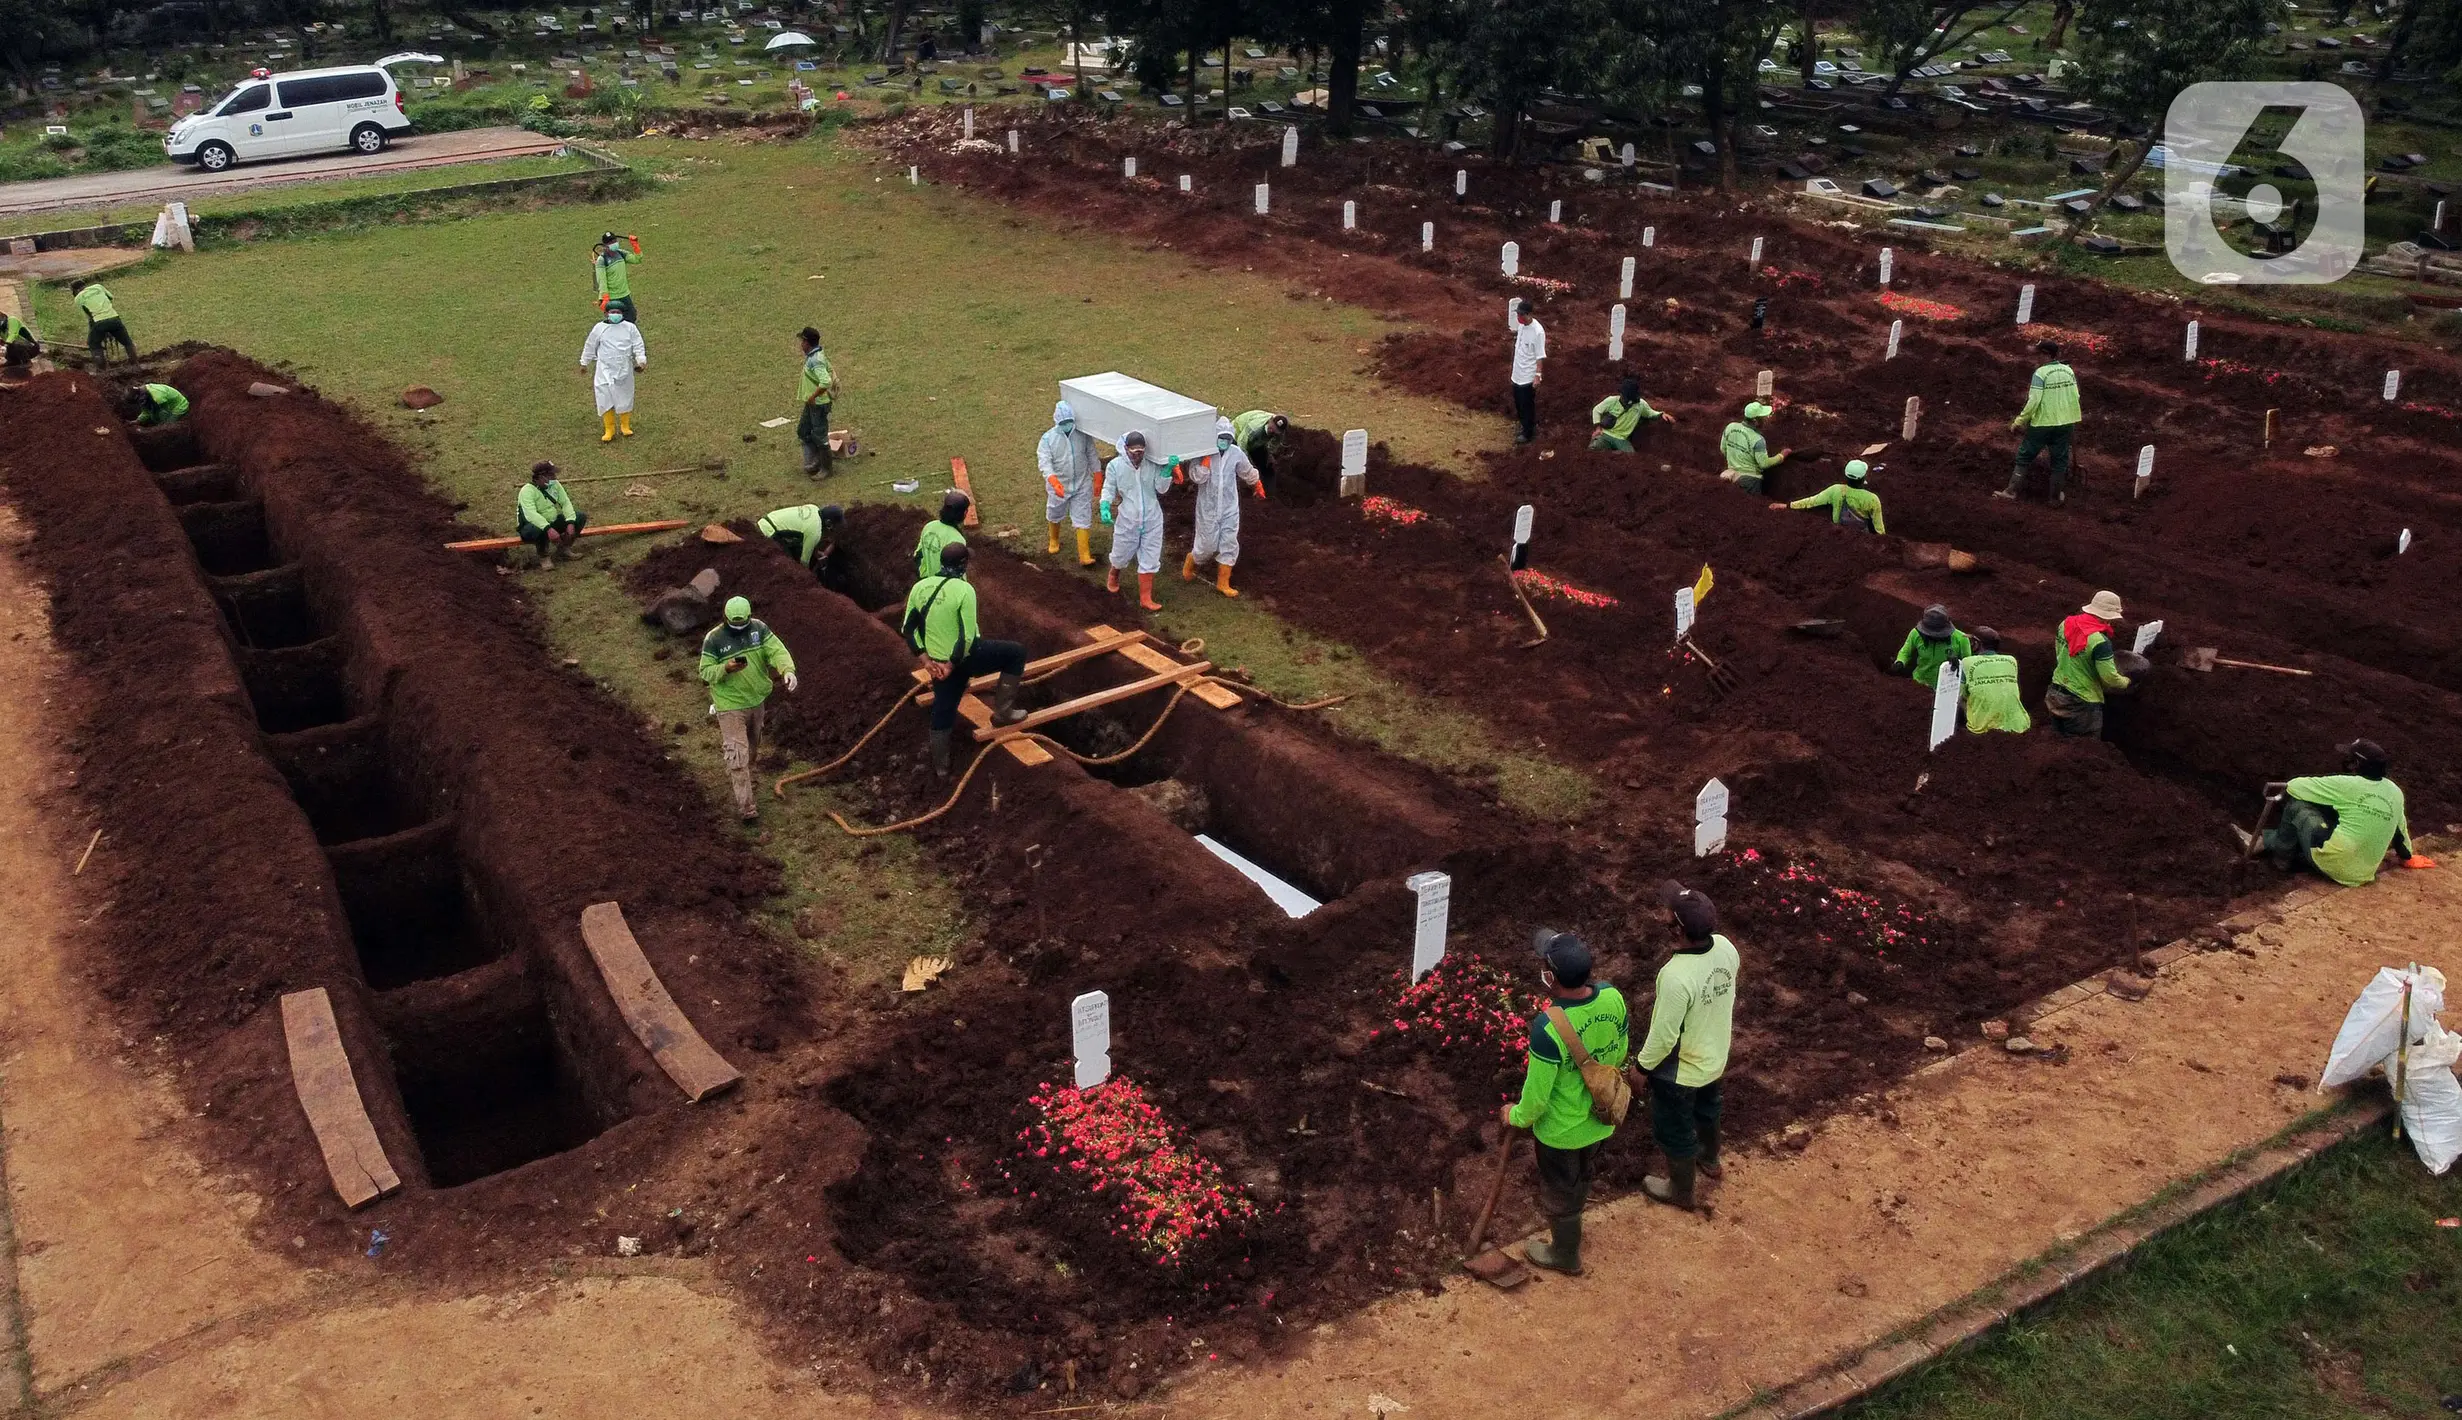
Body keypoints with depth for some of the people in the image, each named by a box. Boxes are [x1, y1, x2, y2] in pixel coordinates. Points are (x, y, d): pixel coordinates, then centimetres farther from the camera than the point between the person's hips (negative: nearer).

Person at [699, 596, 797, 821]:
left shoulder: (759, 629, -8)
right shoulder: (713, 639, -17)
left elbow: (777, 651, -17)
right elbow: (705, 672, -13)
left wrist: (788, 670, -37)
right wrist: (726, 669, -33)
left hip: (756, 699, 5)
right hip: (730, 705, -5)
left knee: (751, 746, 26)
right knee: (738, 755, -9)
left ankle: (738, 778, 53)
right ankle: (745, 804, -6)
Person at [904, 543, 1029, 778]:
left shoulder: (919, 587, -1)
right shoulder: (963, 589, -18)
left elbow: (909, 628, 4)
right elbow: (967, 637, -21)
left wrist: (926, 660, 3)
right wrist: (951, 665, -11)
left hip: (939, 661, 6)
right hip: (965, 657, -6)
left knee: (942, 712, 19)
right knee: (1016, 653, 13)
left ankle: (940, 767, 29)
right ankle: (1002, 711, 16)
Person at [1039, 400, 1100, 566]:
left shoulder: (1083, 435, -9)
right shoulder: (1048, 438, -16)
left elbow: (1091, 455, 2)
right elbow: (1044, 461, -24)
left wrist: (1097, 477, 3)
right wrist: (1054, 481, -40)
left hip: (1082, 485, 0)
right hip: (1058, 486, 0)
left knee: (1083, 519, -3)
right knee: (1054, 515, 22)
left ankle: (1084, 555, -1)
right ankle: (1054, 540, 51)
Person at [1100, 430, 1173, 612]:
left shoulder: (1153, 465, -9)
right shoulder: (1115, 466, -12)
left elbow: (1161, 488, -12)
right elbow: (1108, 490, -4)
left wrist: (1168, 470, -26)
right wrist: (1105, 509, -19)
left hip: (1152, 521, 1)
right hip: (1127, 521, -1)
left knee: (1149, 560, 6)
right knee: (1121, 555, 19)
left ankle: (1145, 598, 18)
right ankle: (1113, 576, 54)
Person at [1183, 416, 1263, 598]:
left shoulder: (1236, 453, -5)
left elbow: (1248, 472, 14)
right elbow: (1197, 478, -24)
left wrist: (1257, 485, 29)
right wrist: (1206, 457, -30)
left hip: (1230, 508, 3)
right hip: (1208, 508, -3)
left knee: (1229, 545, 4)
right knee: (1207, 545, 4)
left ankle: (1223, 583, 16)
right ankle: (1188, 565, 36)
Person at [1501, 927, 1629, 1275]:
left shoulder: (1548, 1027, -39)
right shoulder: (1613, 997, -21)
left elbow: (1537, 1094, -26)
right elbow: (1620, 1053, -1)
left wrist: (1517, 1116, -4)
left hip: (1561, 1129, -6)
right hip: (1600, 1119, 6)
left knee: (1559, 1192, 23)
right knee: (1582, 1178, 33)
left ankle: (1565, 1254, 47)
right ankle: (1568, 1224, 60)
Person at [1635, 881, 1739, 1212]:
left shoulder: (1676, 976, -40)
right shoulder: (1726, 947, -18)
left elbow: (1664, 1036, -28)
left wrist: (1642, 1067, -10)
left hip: (1680, 1070, -7)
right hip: (1714, 1057, 7)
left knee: (1674, 1129, 20)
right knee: (1706, 1109, 34)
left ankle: (1680, 1190, 44)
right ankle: (1710, 1162, 60)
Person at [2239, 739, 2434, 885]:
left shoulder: (2347, 785, -11)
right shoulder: (2394, 792, 5)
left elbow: (2298, 786, -2)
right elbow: (2400, 828, 21)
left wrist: (2279, 787, 20)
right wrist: (2407, 857, 39)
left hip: (2332, 863, -7)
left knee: (2296, 803, 8)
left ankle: (2282, 855, 22)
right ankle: (2262, 841, 34)